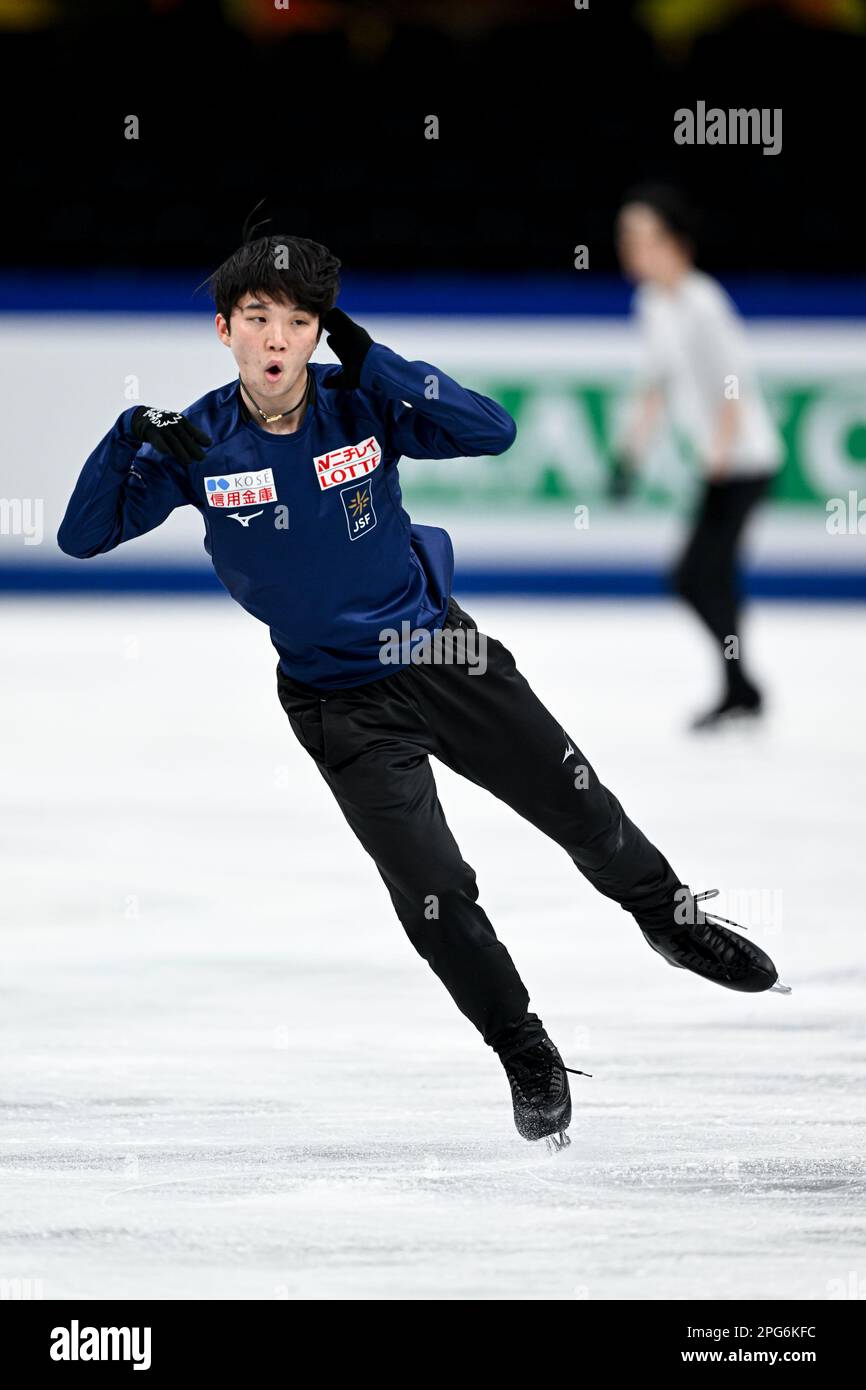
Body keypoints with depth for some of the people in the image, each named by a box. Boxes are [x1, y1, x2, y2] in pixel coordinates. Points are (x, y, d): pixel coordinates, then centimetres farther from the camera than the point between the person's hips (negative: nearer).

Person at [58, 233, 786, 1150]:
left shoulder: (361, 403, -15)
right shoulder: (196, 445, -15)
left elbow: (493, 432, -26)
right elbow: (81, 536, -14)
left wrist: (375, 363, -33)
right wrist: (133, 437, -30)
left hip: (442, 652, 1)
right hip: (344, 708, -1)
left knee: (581, 809, 10)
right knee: (434, 895, -7)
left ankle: (669, 917, 41)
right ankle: (526, 1057, 15)